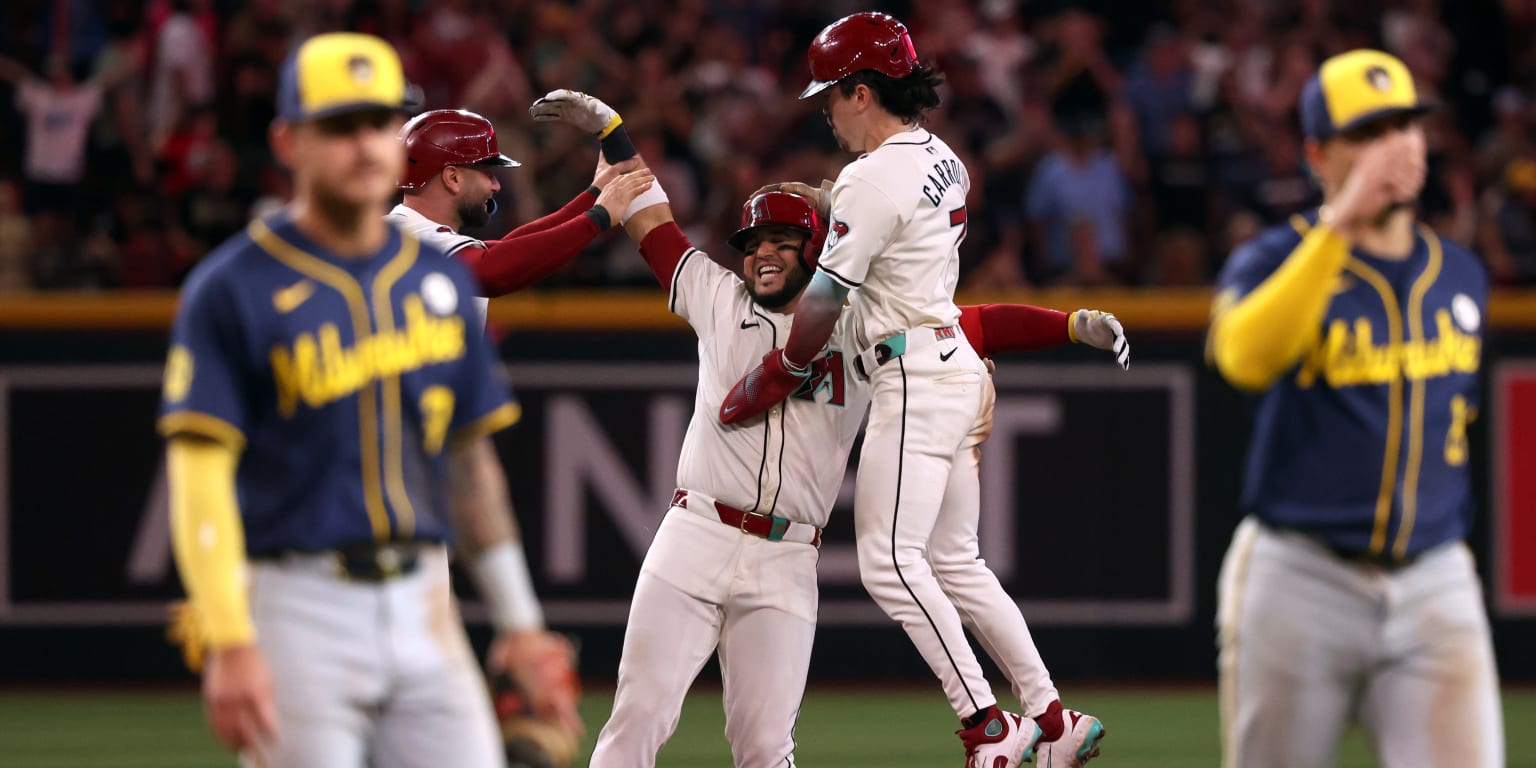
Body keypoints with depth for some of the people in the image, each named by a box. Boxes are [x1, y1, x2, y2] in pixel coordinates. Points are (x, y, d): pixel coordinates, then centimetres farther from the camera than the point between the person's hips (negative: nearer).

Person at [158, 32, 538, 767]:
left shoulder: (440, 280, 12)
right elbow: (199, 473, -11)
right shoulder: (233, 288, -5)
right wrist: (229, 644, -20)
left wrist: (517, 622, 17)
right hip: (296, 608, -5)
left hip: (424, 613, 5)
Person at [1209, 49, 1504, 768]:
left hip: (1434, 591, 3)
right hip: (1300, 584, -3)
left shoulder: (1460, 276, 11)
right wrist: (1340, 224, -32)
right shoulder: (1272, 261, -5)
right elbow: (1246, 356, -29)